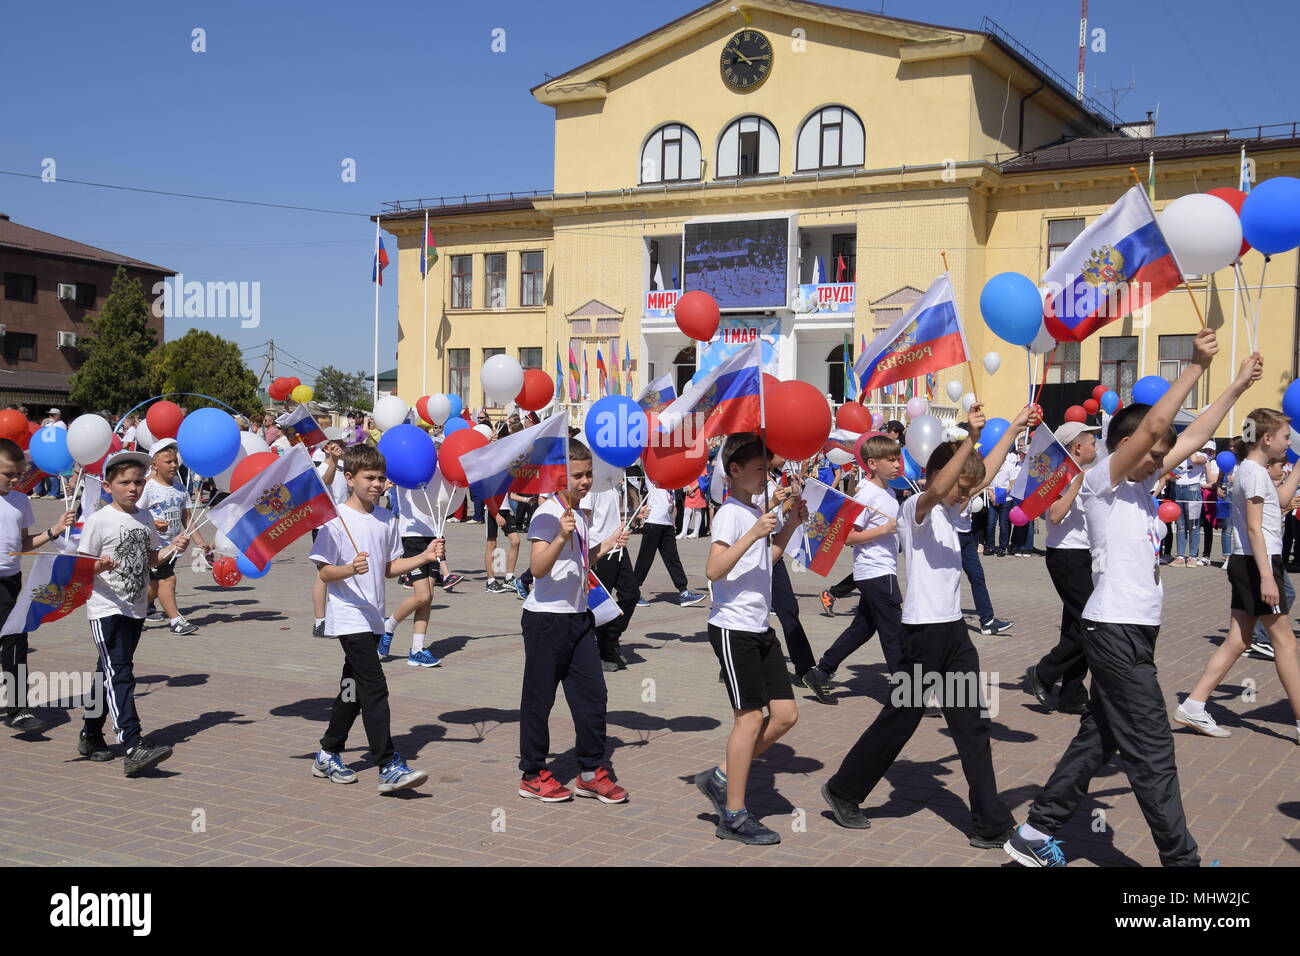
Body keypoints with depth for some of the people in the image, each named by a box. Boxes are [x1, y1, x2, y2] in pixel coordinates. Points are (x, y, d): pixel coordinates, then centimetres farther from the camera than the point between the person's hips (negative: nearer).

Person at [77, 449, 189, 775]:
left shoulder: (144, 518, 9)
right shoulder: (99, 521, -9)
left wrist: (172, 548, 1)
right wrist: (100, 566, -29)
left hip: (135, 610, 7)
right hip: (106, 609, -7)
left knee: (109, 673, 17)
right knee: (119, 675, -14)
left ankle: (91, 735, 30)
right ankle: (134, 747, -23)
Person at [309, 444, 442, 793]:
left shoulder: (387, 518, 9)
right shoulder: (336, 519, -10)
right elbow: (324, 572, -11)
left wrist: (425, 557, 1)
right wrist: (351, 569, -29)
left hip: (372, 617, 8)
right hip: (348, 617, -7)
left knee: (354, 689, 15)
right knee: (375, 687, -13)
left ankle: (327, 756, 28)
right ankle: (389, 767, -12)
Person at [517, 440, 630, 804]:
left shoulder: (579, 513, 12)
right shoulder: (548, 514, -14)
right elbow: (538, 568, -26)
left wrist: (605, 546, 14)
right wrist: (562, 537, -38)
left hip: (578, 616, 8)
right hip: (546, 618, -8)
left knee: (592, 694, 7)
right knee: (539, 698, 3)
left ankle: (591, 773, 17)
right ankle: (533, 775, 15)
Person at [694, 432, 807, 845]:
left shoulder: (757, 511, 12)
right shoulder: (730, 513, -14)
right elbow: (713, 570, -26)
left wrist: (790, 524, 16)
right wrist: (753, 533, -30)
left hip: (760, 628, 9)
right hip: (733, 629, -9)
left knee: (785, 714, 8)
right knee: (750, 717, -4)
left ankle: (720, 778, 20)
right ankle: (733, 817, 6)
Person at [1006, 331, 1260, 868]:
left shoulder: (1140, 486, 15)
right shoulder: (1101, 481, -9)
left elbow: (1192, 437, 19)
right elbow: (1153, 425, -20)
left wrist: (1236, 387, 18)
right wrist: (1196, 366, -18)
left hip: (1134, 631, 10)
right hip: (1116, 631, -10)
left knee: (1098, 740, 13)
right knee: (1152, 752, -3)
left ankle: (1036, 833, 19)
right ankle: (1180, 857, 5)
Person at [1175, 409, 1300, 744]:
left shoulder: (1252, 470, 16)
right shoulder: (1255, 472, -13)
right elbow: (1254, 527, -19)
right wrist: (1267, 576, -22)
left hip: (1246, 564, 10)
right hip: (1257, 564, -10)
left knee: (1238, 640, 8)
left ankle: (1193, 707, 6)